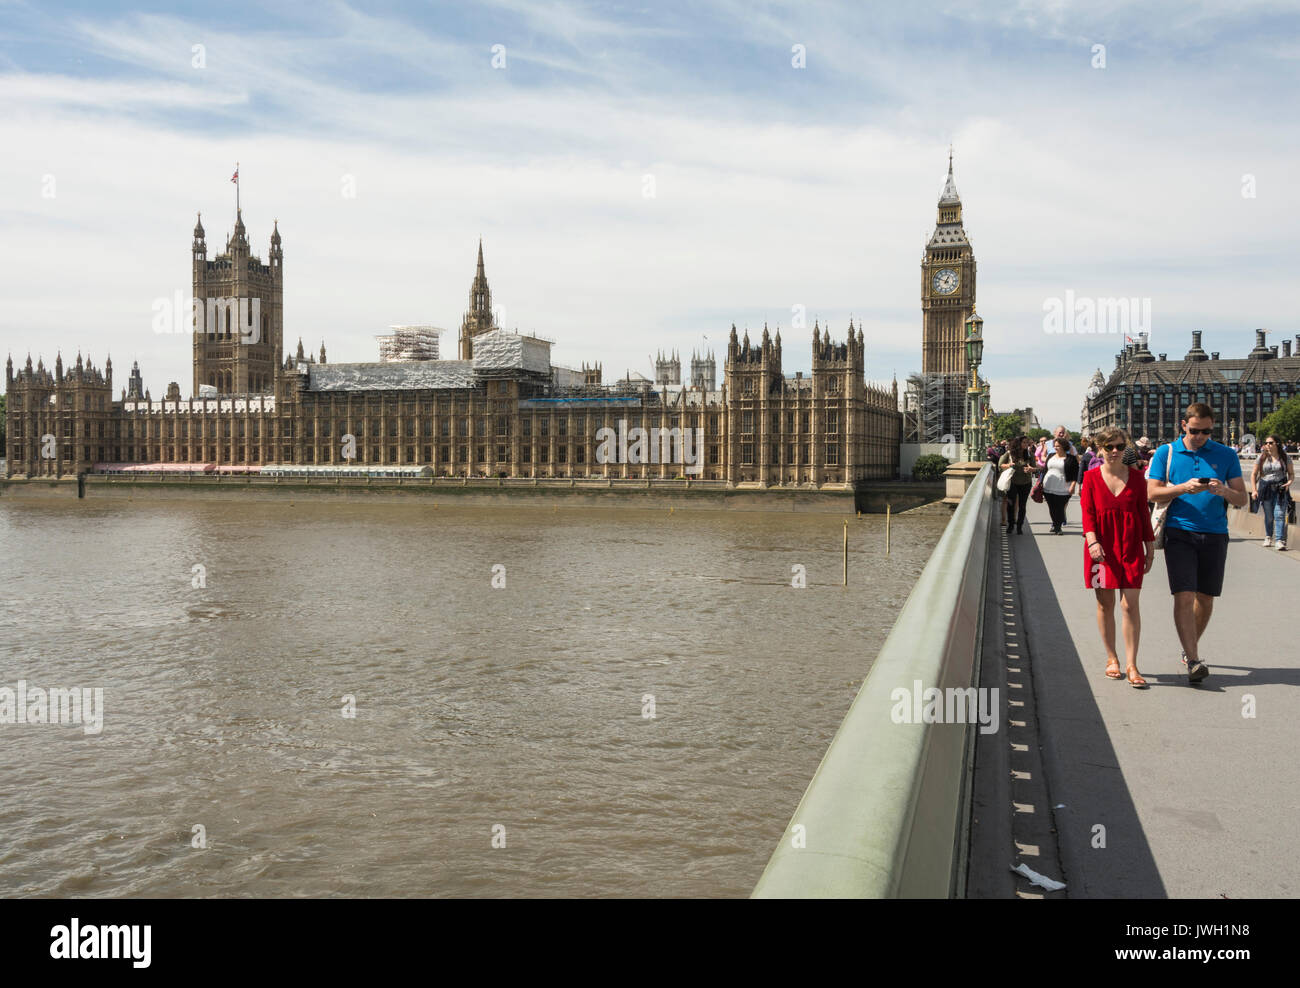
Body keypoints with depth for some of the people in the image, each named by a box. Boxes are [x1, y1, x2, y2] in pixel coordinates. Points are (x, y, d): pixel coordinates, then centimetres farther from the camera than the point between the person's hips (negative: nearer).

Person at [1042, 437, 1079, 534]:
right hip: (1048, 488, 5)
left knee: (1060, 509, -6)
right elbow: (1045, 470, 20)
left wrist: (1073, 485, -13)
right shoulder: (1051, 456, 14)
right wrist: (1041, 482, 15)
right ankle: (1055, 525, 23)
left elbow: (1075, 474, -4)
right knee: (1052, 508, 8)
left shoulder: (1071, 459, -1)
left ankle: (1057, 527, 3)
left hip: (1062, 489, -5)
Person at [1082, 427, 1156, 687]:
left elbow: (1144, 513, 9)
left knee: (1130, 605, -5)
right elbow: (1087, 513, -3)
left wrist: (1150, 548, 8)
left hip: (1131, 547, 0)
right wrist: (1092, 541, -17)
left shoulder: (1136, 477, 4)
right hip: (1102, 547, 0)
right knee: (1105, 604, 6)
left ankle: (1132, 665, 0)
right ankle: (1111, 659, 20)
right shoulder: (1091, 477, 1)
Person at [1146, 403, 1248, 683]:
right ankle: (1193, 661, -13)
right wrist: (1184, 487, -16)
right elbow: (1152, 493, -1)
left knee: (1205, 598, 9)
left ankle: (1190, 648, 30)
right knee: (1184, 597, -12)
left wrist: (1224, 492, -16)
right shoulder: (1165, 453, 4)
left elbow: (1242, 498, 6)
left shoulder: (1226, 455, 7)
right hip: (1180, 533, -2)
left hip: (1215, 534, 2)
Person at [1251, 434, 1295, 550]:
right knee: (1268, 516, 6)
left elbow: (1291, 474, 9)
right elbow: (1254, 474, 9)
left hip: (1280, 489, -1)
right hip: (1266, 488, 1)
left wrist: (1289, 483, -12)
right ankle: (1268, 537, 23)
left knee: (1279, 514, -12)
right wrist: (1255, 490, 0)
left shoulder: (1285, 458, 4)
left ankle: (1280, 541, -14)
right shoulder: (1262, 458, 6)